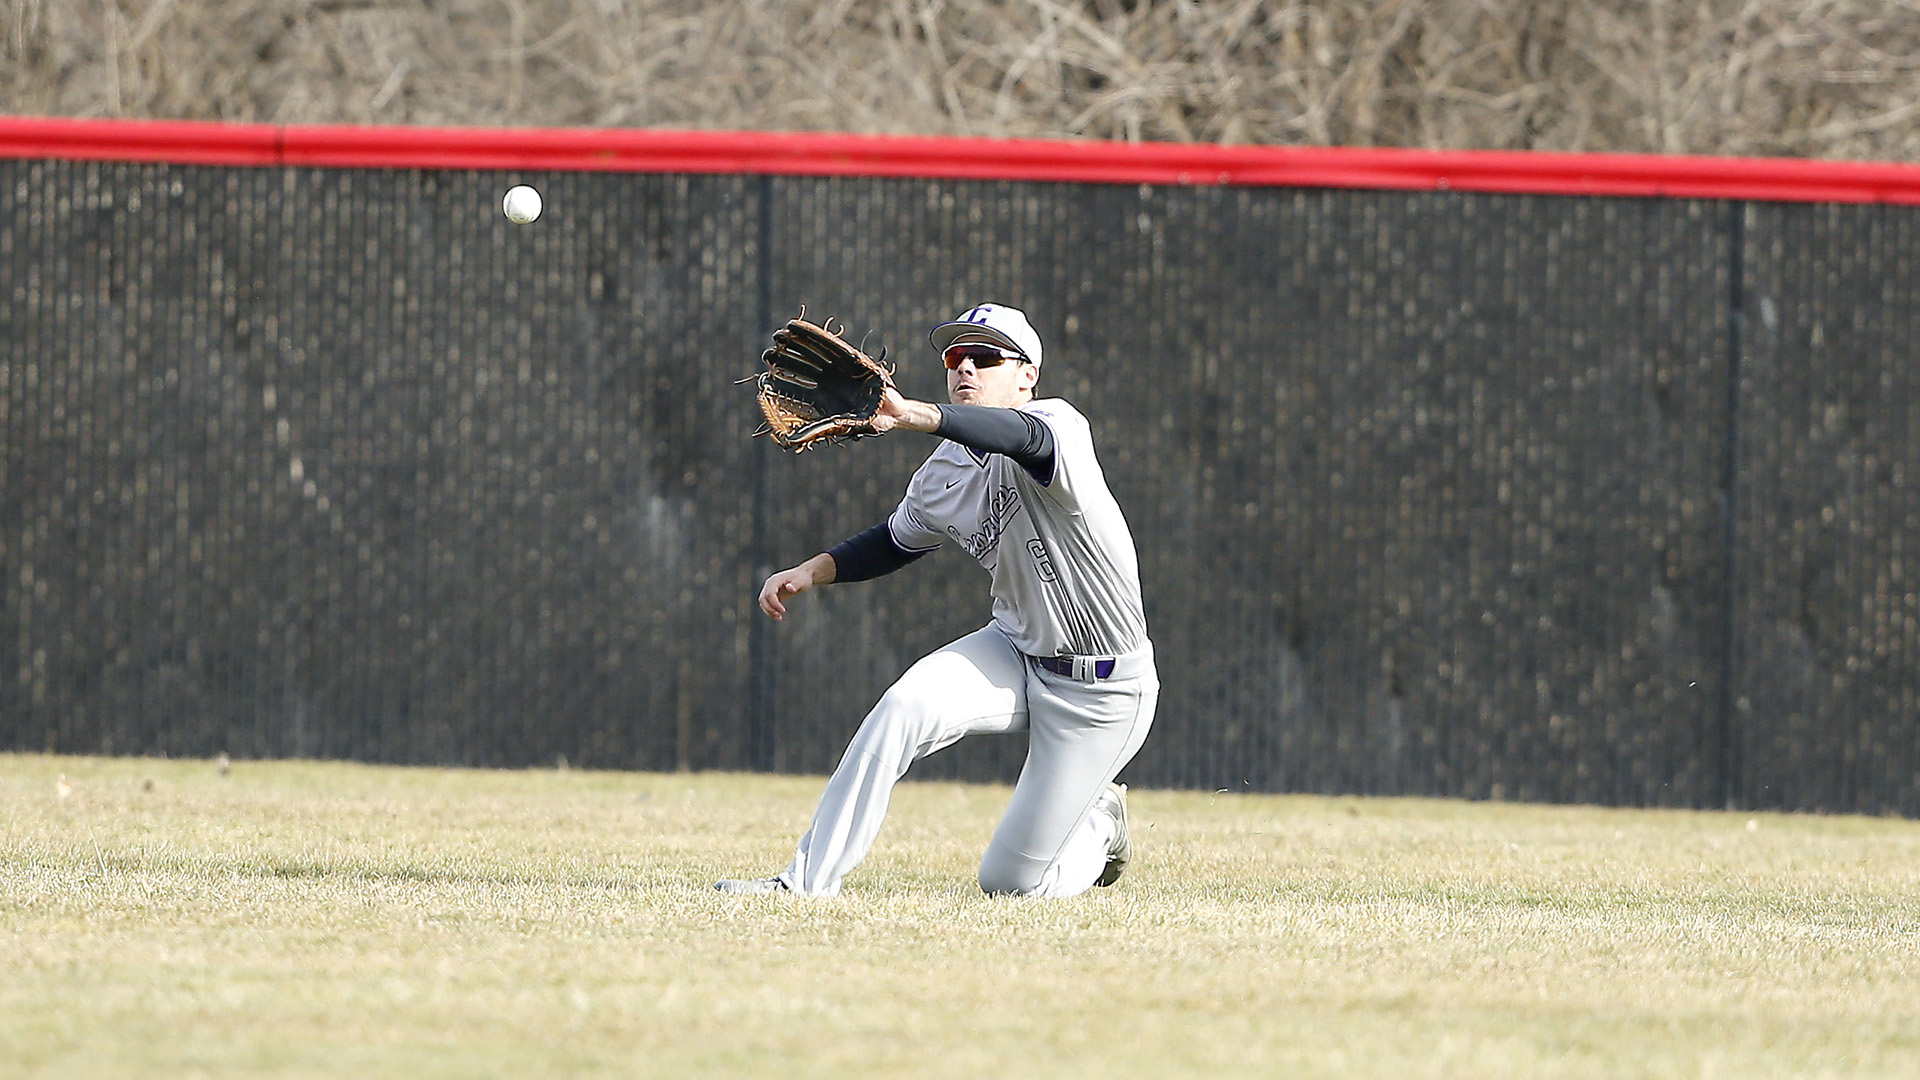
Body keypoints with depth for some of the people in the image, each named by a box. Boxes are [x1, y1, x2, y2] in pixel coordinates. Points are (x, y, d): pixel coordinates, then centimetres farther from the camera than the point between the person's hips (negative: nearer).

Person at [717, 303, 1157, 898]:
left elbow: (1024, 437, -47)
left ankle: (1098, 826, 32)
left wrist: (915, 417, -64)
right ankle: (806, 882, -21)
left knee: (1012, 882, -2)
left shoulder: (1057, 424, -22)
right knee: (904, 707, -27)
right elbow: (897, 540, 18)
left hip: (1106, 688, -5)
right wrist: (812, 571, -1)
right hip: (1017, 649, 5)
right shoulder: (944, 475, -1)